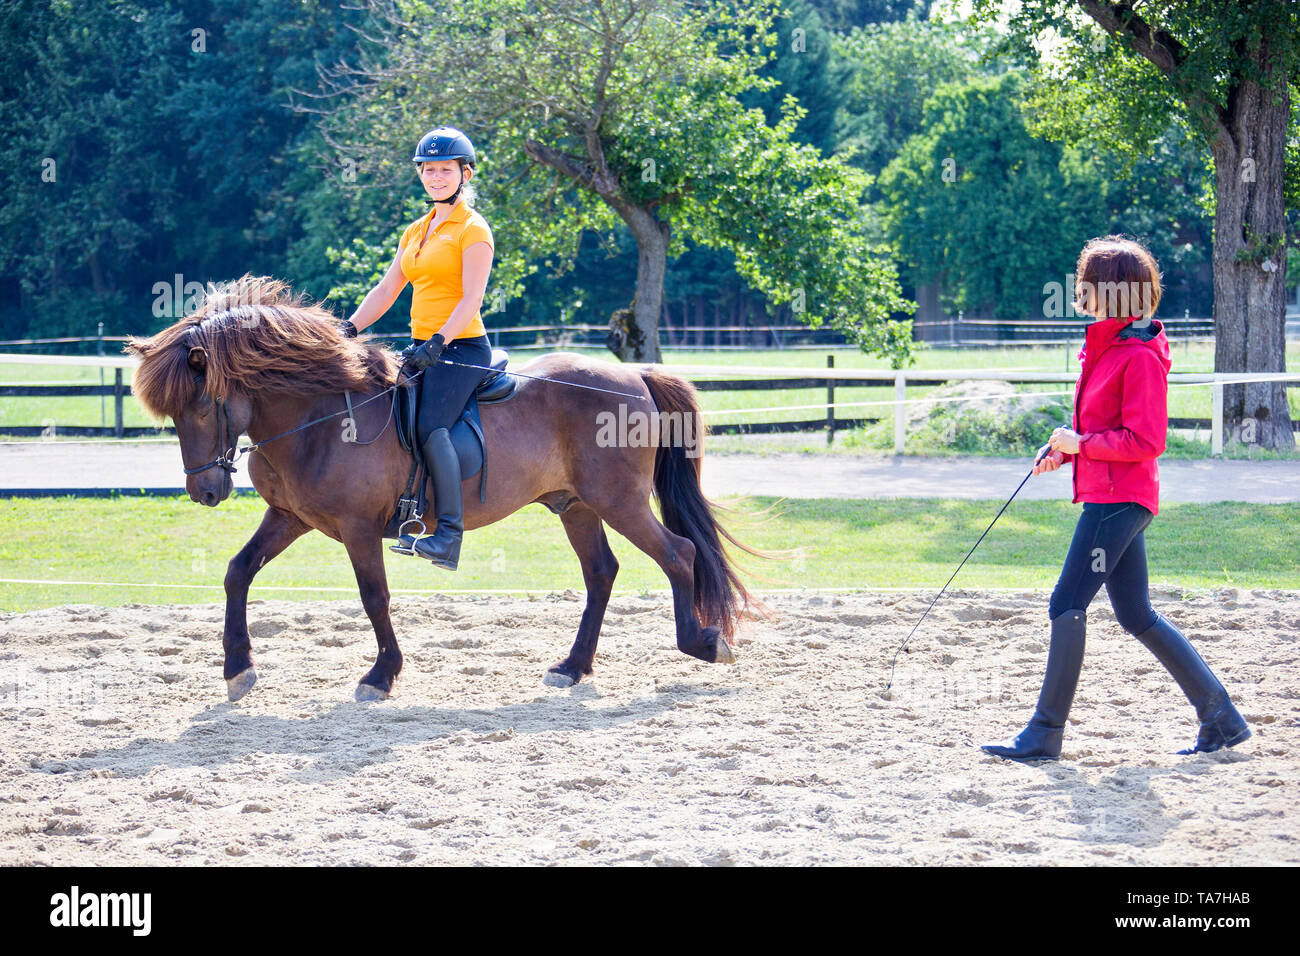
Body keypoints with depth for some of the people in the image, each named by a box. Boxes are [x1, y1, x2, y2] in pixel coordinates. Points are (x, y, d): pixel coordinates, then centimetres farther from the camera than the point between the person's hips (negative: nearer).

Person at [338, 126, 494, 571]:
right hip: (422, 347, 8)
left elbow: (471, 299, -15)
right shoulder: (416, 231, 19)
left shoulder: (472, 230, -5)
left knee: (430, 426, -26)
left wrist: (438, 343, -27)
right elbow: (386, 291, 18)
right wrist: (349, 329, 5)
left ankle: (450, 533, -32)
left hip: (461, 347, -8)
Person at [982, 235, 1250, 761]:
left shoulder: (1139, 357, -16)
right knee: (1135, 614, 12)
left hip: (1118, 500, -11)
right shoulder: (1104, 346, 15)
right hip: (1110, 497, 11)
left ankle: (1044, 733, -3)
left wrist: (1081, 444, -15)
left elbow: (1145, 440, -19)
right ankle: (1221, 718, 16)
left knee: (1067, 605, -8)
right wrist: (1062, 449, 8)